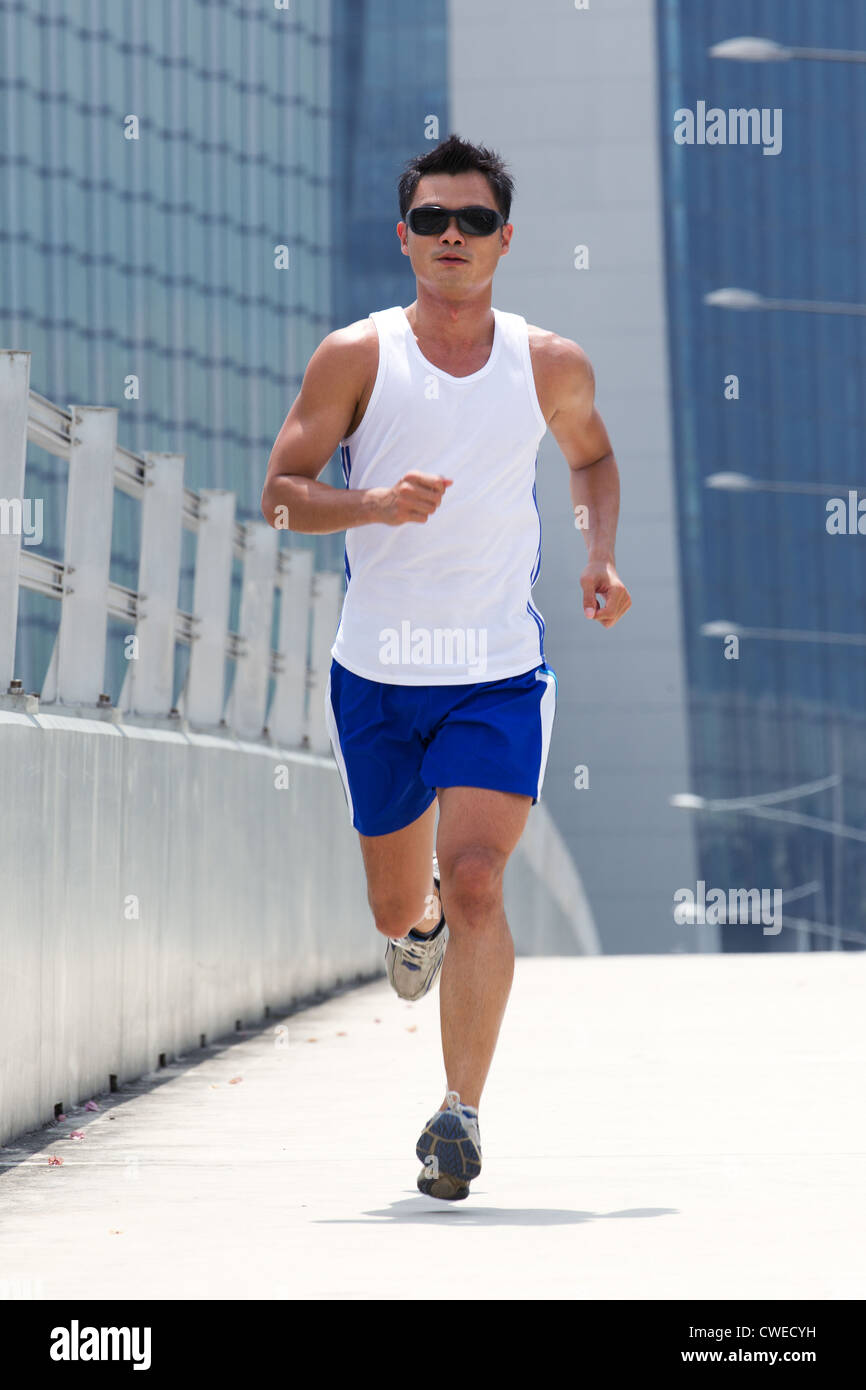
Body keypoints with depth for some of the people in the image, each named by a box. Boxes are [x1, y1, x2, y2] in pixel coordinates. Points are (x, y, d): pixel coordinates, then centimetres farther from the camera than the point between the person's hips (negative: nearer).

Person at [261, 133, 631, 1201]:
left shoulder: (552, 365, 0)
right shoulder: (356, 356, -6)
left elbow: (591, 453, 21)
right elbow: (280, 493, -5)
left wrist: (601, 553, 4)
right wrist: (372, 503, -25)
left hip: (500, 674, -1)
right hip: (376, 671, 1)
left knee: (475, 878, -18)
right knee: (396, 902, 14)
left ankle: (461, 1111, -13)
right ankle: (418, 922, 53)